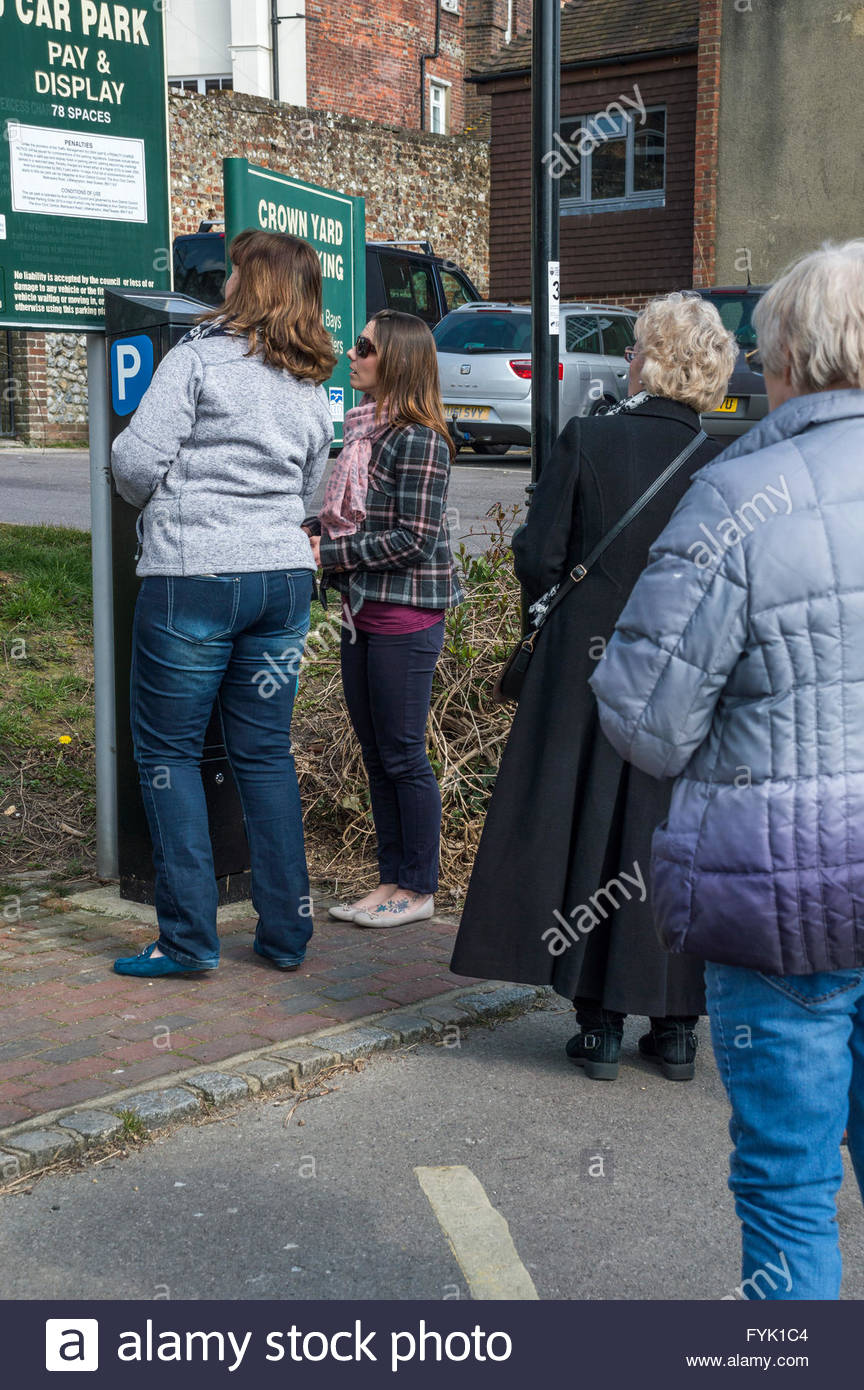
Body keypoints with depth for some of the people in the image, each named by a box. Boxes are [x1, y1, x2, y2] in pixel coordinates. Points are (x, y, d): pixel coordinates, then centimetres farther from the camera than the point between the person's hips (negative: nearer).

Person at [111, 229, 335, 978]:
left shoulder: (199, 358, -6)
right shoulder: (312, 388, 13)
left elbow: (138, 464, -10)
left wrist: (160, 496, 11)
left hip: (193, 574, -6)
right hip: (285, 576, 6)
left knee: (168, 751, 4)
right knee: (267, 752, 12)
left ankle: (189, 937, 5)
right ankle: (287, 931, 16)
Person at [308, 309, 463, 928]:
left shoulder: (419, 440, -15)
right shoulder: (364, 429, 12)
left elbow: (412, 538, -19)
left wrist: (329, 554, -16)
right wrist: (321, 537, 3)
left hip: (406, 616, -9)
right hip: (362, 611, 9)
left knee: (403, 757, 0)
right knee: (376, 754, 14)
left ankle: (419, 889, 13)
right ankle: (392, 880, 24)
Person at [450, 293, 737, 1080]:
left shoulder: (586, 441, -10)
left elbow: (538, 560, -9)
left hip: (588, 669, -1)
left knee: (589, 833, 8)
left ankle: (600, 1027, 12)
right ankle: (676, 1027, 18)